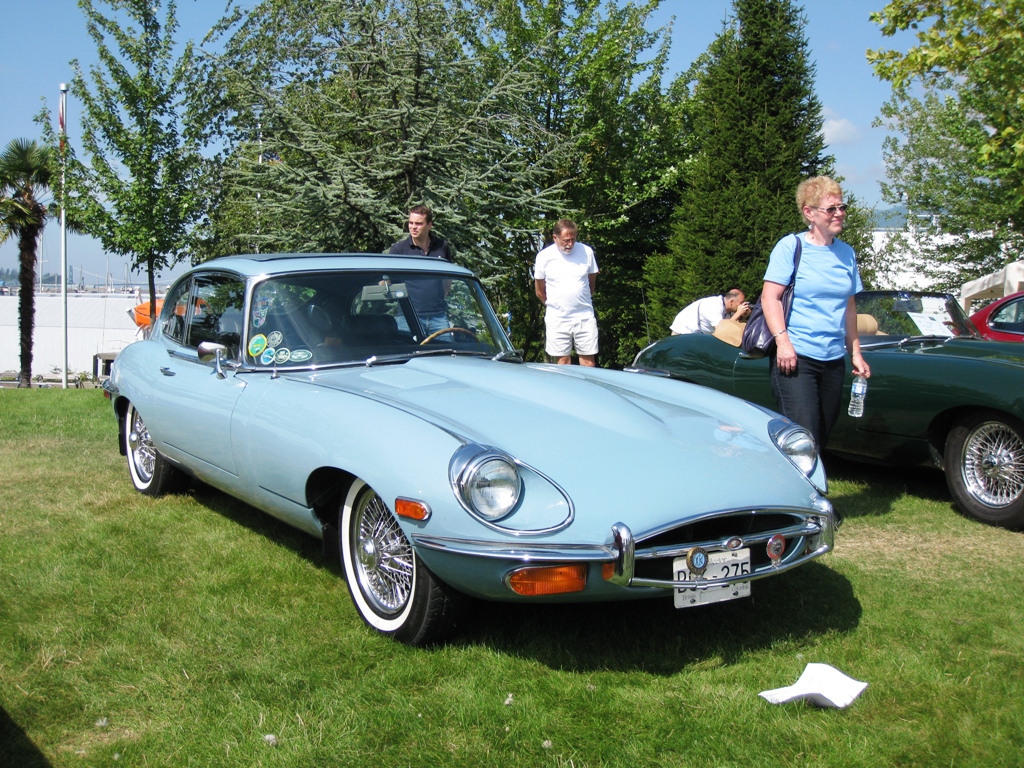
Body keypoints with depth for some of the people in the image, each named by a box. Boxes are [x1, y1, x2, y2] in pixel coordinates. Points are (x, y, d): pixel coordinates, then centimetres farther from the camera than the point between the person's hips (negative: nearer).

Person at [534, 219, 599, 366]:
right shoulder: (544, 256, -3)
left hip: (585, 317, 1)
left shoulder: (587, 252, 0)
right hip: (557, 319, -1)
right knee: (563, 360, 3)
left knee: (588, 360, 1)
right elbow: (540, 292, 8)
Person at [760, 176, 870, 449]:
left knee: (822, 439, 10)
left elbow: (849, 307, 20)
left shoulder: (846, 253, 13)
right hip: (795, 356, -6)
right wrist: (783, 341, -21)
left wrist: (856, 354, 17)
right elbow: (770, 296, -9)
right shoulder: (791, 246, -3)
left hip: (834, 360, 6)